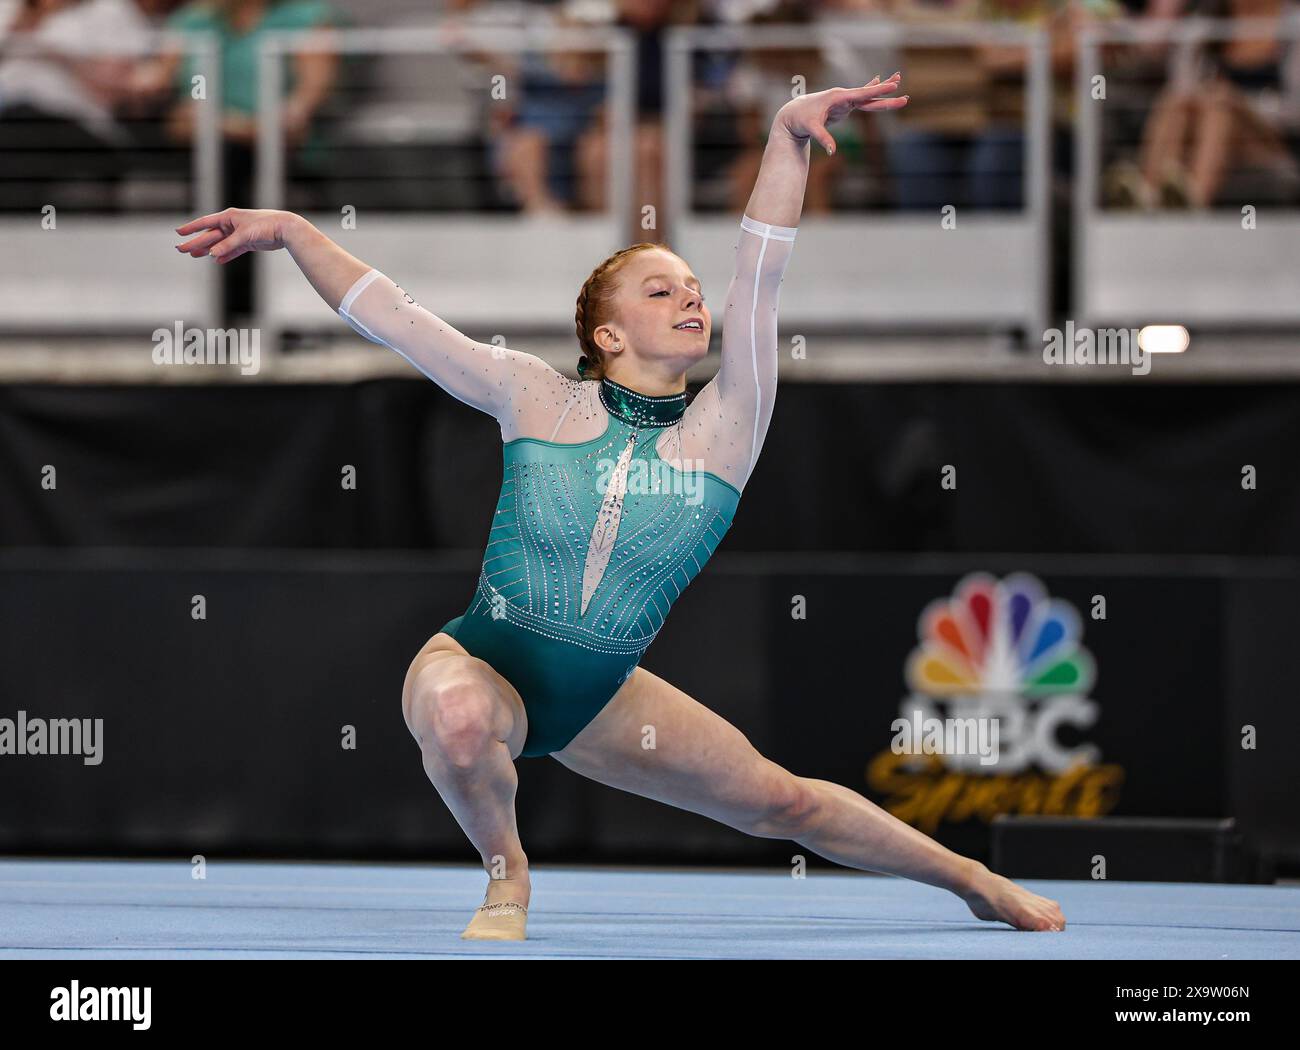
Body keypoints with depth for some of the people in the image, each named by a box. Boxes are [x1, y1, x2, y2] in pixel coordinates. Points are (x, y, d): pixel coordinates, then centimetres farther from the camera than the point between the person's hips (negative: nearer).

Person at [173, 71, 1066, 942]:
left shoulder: (723, 431, -6)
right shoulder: (538, 401, -8)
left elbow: (759, 278, -15)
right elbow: (390, 315, -7)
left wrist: (789, 136, -23)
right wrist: (291, 233, -14)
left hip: (600, 700, 3)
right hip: (479, 667, -3)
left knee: (781, 801, 9)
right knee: (456, 713, -40)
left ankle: (972, 880, 34)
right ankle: (506, 879, -10)